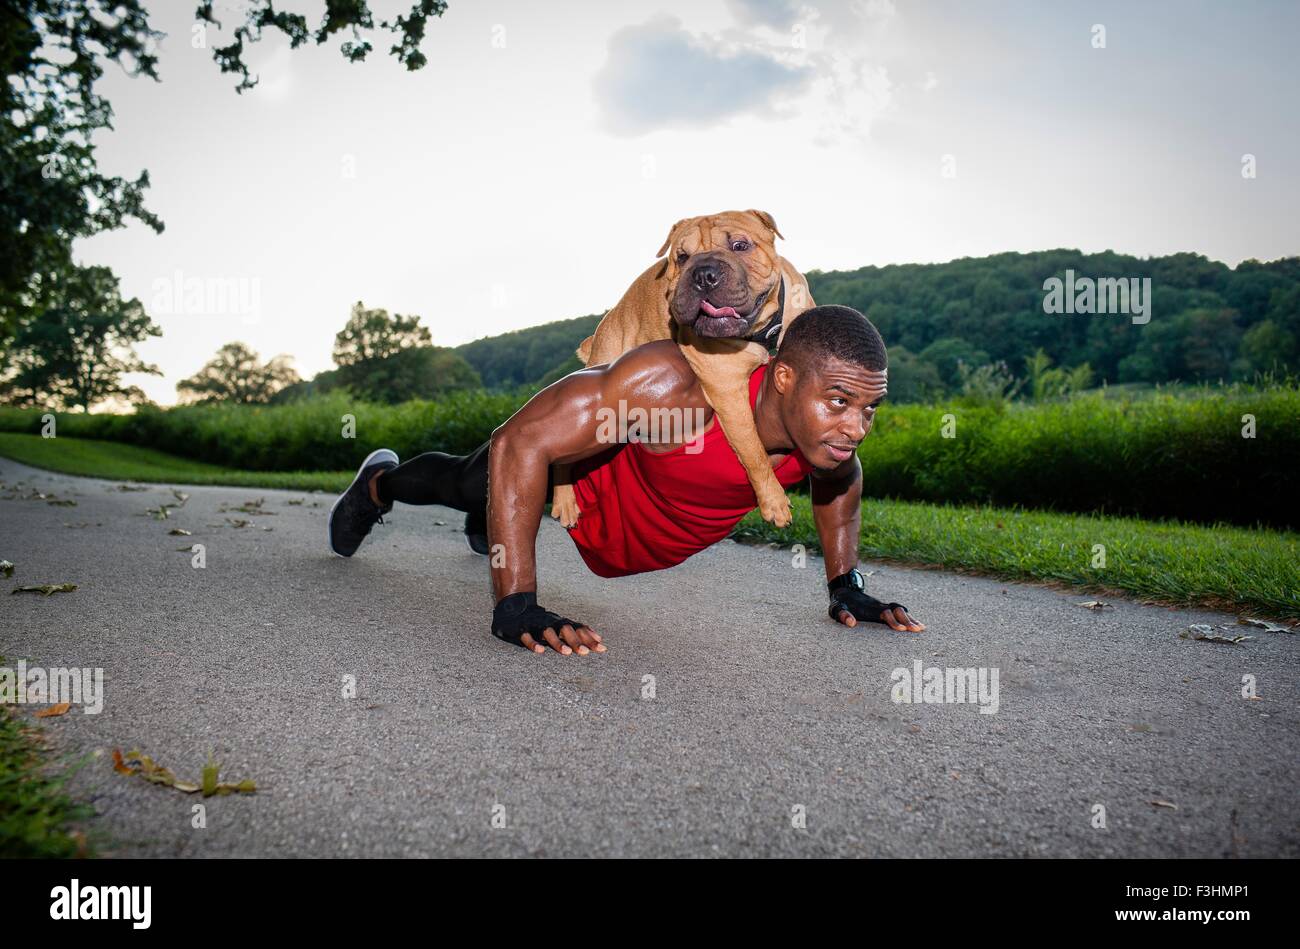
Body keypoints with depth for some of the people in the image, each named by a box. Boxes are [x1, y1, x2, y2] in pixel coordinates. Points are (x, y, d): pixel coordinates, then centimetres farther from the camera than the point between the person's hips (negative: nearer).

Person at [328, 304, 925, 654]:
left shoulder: (830, 413, -30)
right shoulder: (675, 386, -49)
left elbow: (840, 475, -3)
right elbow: (519, 444, -45)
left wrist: (846, 585, -5)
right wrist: (515, 605, -47)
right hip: (593, 478, -5)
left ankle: (487, 524, 74)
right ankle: (378, 485, 59)